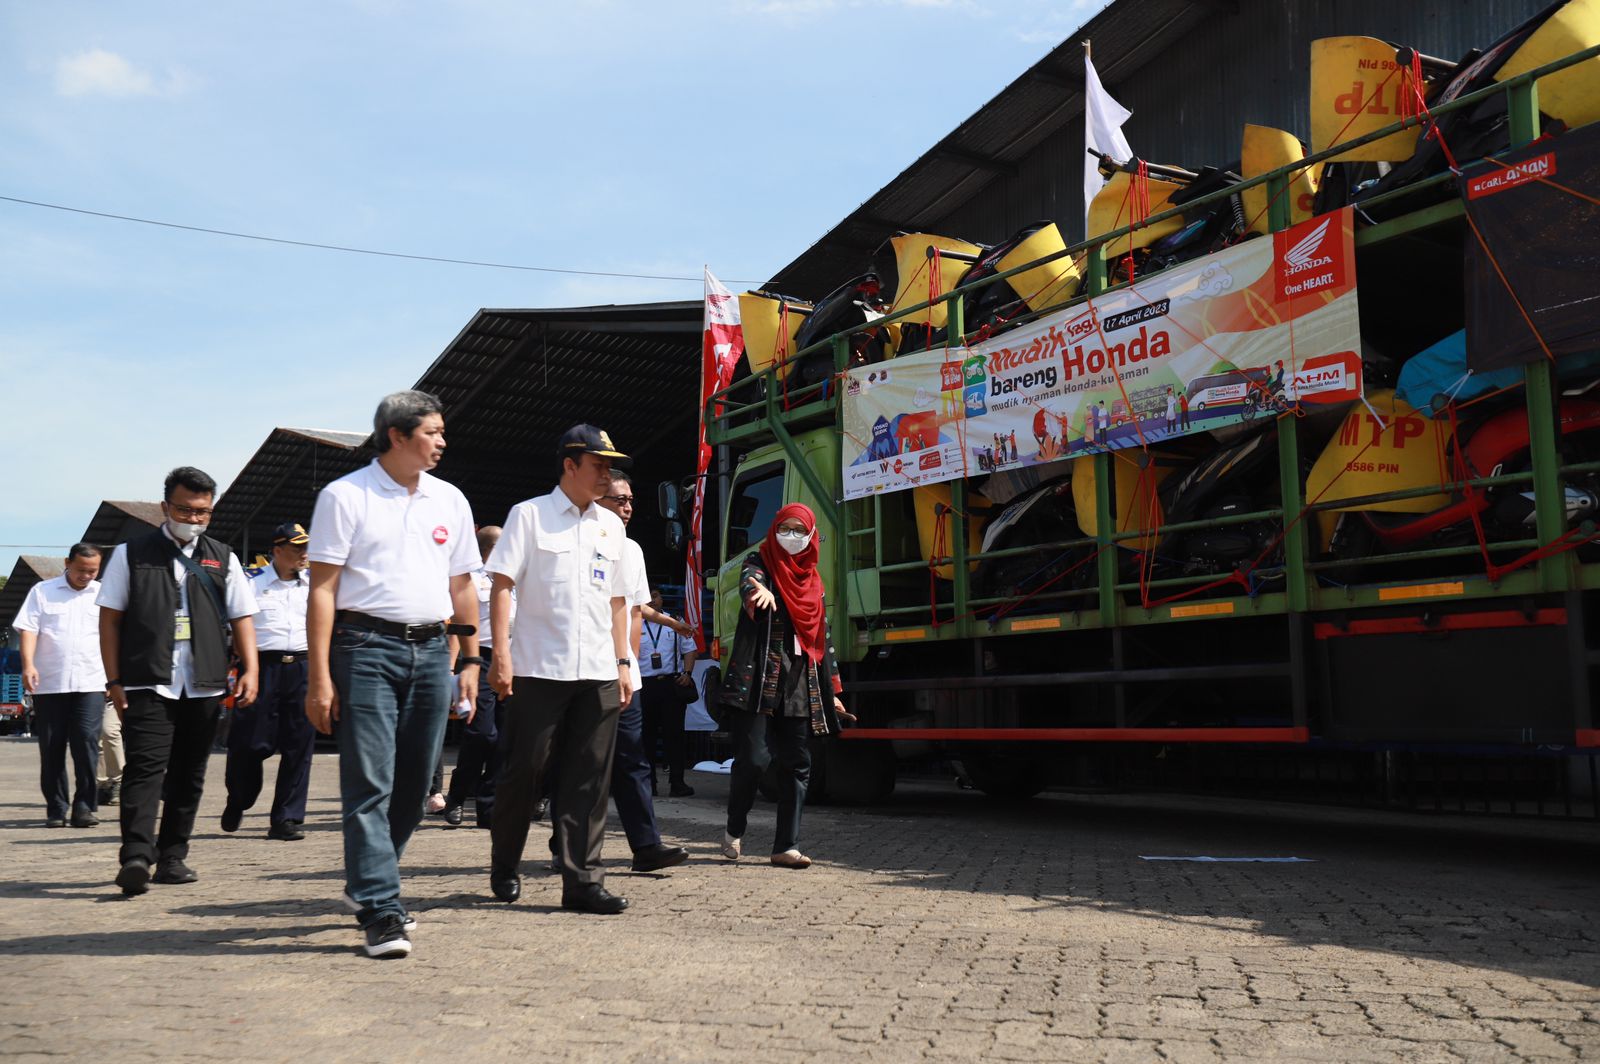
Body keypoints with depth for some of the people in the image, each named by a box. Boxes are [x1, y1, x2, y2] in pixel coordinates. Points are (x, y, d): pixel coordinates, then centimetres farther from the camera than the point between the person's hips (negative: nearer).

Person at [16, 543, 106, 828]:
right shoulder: (42, 591, 7)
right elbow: (28, 628, 0)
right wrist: (28, 664, -15)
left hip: (90, 683, 0)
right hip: (49, 684, 0)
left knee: (87, 742, -10)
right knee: (51, 748, 4)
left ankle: (84, 806, -4)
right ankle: (56, 809, 13)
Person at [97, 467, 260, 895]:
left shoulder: (222, 559, 13)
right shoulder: (132, 554, 7)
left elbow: (242, 618, 11)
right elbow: (111, 618, 6)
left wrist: (250, 670, -2)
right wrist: (114, 680, -1)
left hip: (204, 687, 3)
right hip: (147, 684, -3)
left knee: (188, 775, 7)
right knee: (145, 768, -14)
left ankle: (172, 857, 15)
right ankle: (136, 858, -20)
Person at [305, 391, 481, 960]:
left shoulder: (450, 500, 15)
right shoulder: (345, 496, -1)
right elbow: (322, 589, -5)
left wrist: (470, 660, 14)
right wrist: (319, 676, -11)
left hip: (431, 648, 5)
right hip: (367, 646, -5)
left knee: (413, 784, 9)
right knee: (369, 783, -7)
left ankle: (367, 886, 28)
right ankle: (381, 913, -4)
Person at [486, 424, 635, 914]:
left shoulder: (611, 525, 17)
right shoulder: (530, 514, 2)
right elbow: (501, 585, -4)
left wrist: (623, 661, 12)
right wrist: (501, 655, -12)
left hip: (598, 672, 4)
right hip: (538, 668, -4)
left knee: (589, 780, 2)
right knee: (524, 769, 2)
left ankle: (582, 881, 5)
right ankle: (504, 866, 22)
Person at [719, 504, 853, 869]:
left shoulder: (812, 580, 19)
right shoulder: (760, 562, 5)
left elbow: (823, 639, 21)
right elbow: (749, 579, -22)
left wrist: (832, 692, 17)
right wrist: (761, 591, -47)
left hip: (801, 685, 5)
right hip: (759, 679, -5)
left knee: (798, 764, 2)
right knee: (753, 758, -11)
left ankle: (786, 846, 8)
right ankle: (734, 830, 12)